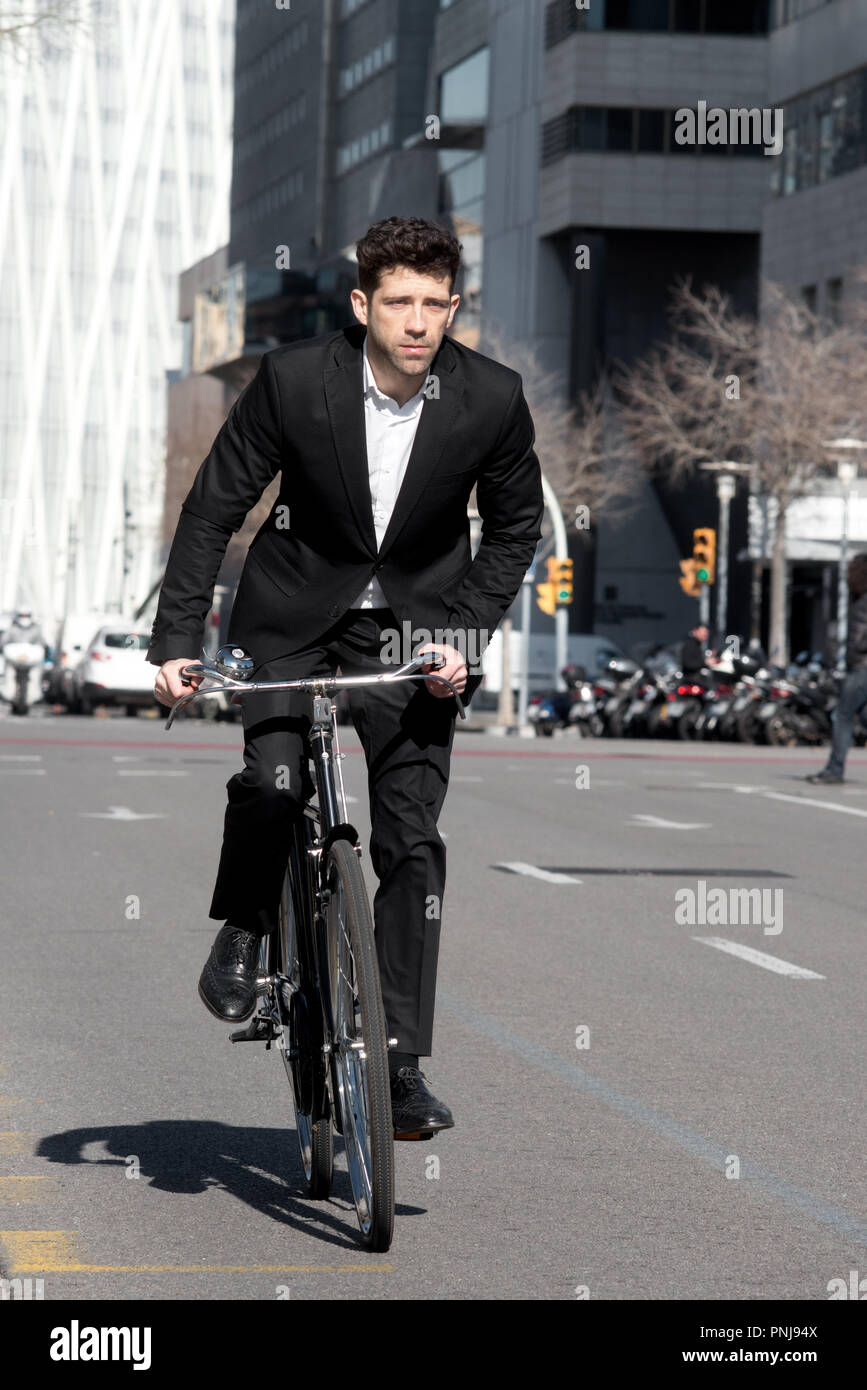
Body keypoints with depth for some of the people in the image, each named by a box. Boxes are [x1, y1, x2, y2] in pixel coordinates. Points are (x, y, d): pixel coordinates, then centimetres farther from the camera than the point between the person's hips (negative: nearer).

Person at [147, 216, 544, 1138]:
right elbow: (214, 508, -9)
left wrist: (464, 635, -12)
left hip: (415, 623, 1)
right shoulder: (293, 380, -18)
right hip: (295, 608, -1)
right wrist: (176, 641, -14)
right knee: (273, 780, -24)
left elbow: (515, 530, 1)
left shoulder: (492, 398, -14)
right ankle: (243, 931, 7)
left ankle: (401, 1062, 0)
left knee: (411, 841, -6)